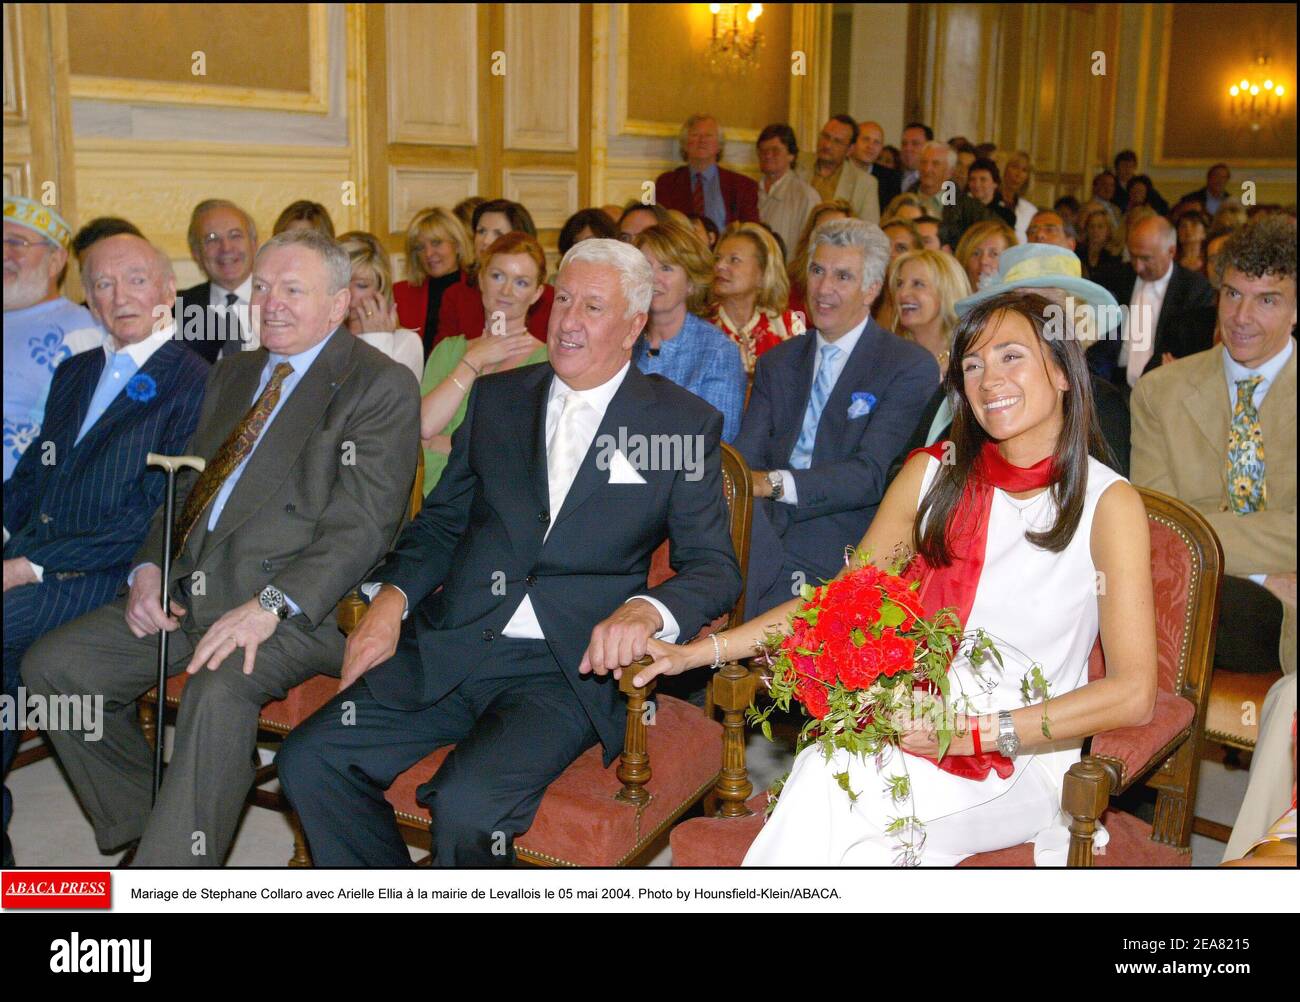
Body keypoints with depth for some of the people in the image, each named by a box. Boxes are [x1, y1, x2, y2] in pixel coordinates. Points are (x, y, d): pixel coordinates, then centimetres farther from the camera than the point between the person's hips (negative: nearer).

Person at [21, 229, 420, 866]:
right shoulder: (234, 373, 21)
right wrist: (149, 567, 4)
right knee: (51, 665, -4)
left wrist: (270, 604, -24)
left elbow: (363, 522, -13)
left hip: (295, 604, -8)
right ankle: (143, 829, 10)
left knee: (219, 689, -35)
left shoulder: (382, 386, -3)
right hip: (190, 592, 8)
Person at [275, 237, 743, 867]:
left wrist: (646, 609, -22)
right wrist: (391, 597, -1)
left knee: (467, 806, -29)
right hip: (447, 650, 5)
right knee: (309, 760, -12)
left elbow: (713, 567, 0)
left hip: (569, 669, -4)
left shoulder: (684, 423, 3)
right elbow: (442, 520, 18)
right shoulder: (497, 397, 15)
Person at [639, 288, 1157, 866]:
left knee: (833, 789, -31)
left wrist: (975, 732, -17)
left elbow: (1133, 694, -9)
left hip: (1020, 760, -3)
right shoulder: (933, 475, 6)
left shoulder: (1108, 503, -5)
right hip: (915, 728, 3)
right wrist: (693, 653, 1)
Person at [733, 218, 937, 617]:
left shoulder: (912, 367, 1)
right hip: (764, 537, 5)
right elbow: (745, 456, 7)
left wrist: (773, 483, -24)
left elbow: (873, 475, -12)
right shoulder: (776, 363, 19)